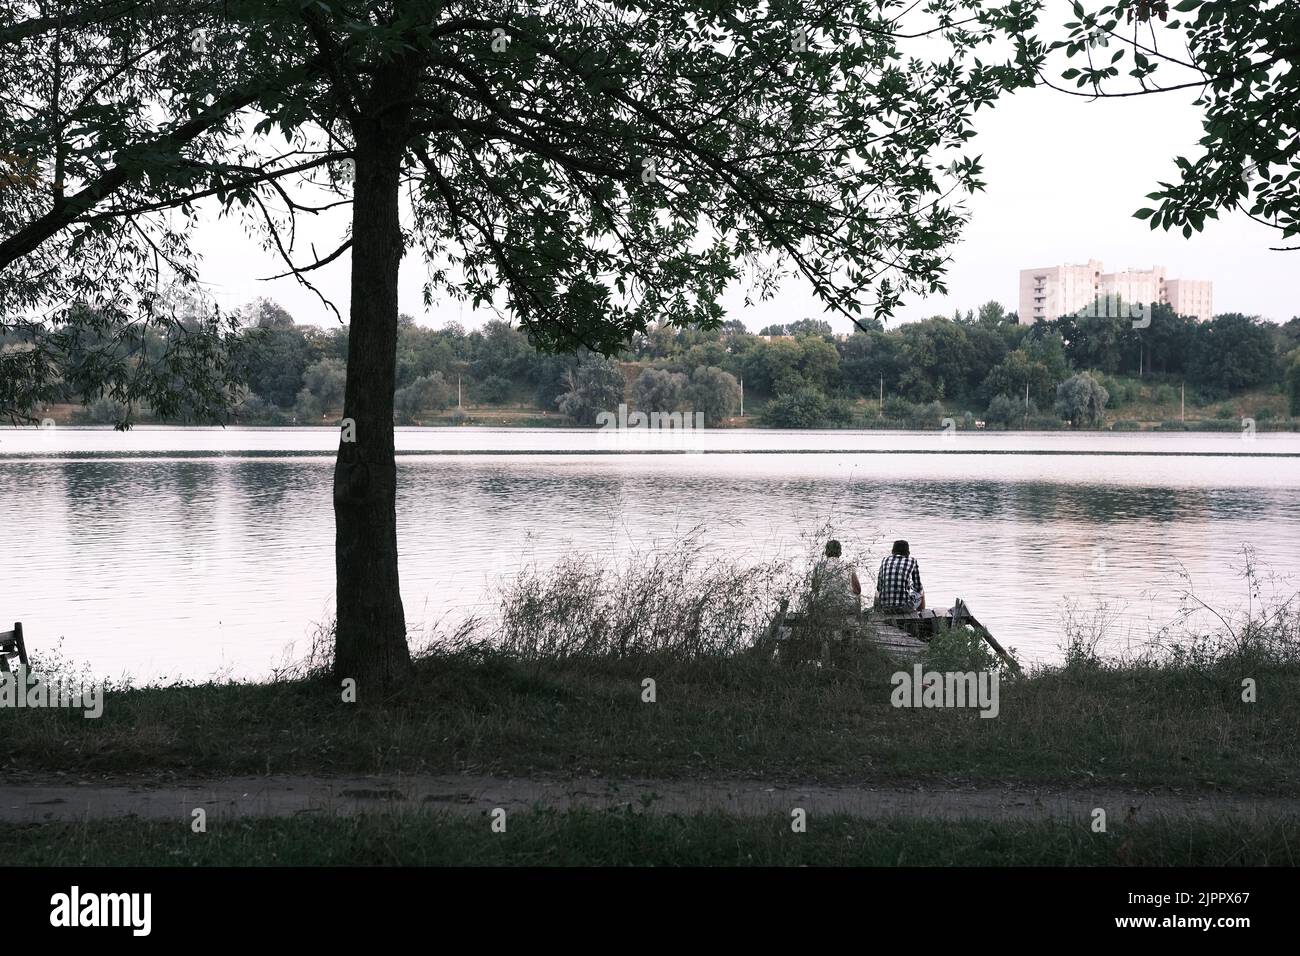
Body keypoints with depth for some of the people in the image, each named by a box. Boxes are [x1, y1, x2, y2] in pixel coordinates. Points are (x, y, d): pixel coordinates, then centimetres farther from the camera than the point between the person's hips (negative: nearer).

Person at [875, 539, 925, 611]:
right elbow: (918, 588, 7)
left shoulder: (885, 561, 8)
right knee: (921, 592, 31)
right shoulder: (912, 562, 2)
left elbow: (879, 587, 11)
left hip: (884, 606, 2)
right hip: (904, 606, -2)